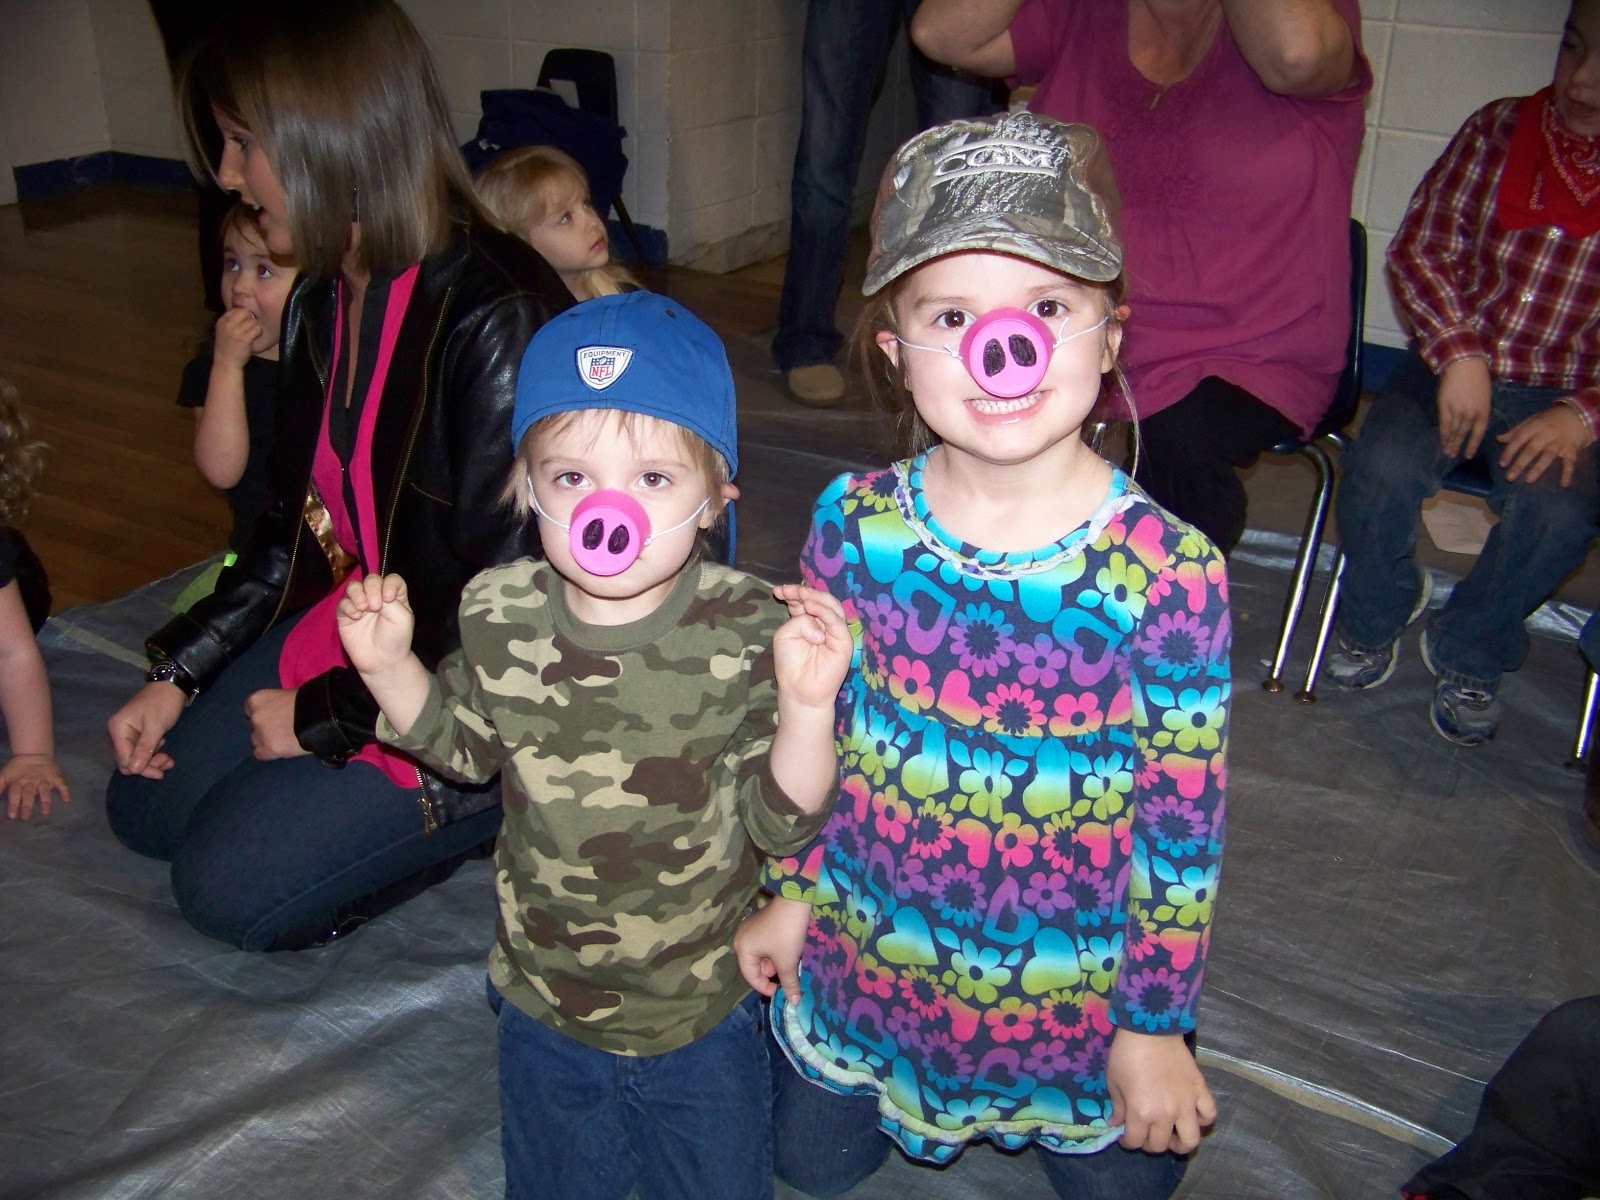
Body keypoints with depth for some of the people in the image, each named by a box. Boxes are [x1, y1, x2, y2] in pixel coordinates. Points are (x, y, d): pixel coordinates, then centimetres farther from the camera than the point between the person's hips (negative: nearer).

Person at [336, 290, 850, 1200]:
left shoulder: (749, 633, -24)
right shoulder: (499, 616, -14)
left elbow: (782, 824, -21)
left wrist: (807, 708, -37)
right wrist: (390, 666, -9)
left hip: (705, 1002, -2)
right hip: (548, 1001, 3)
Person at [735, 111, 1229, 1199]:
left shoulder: (1169, 570, -25)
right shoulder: (855, 521, -17)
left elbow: (1183, 820, -15)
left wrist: (1156, 1025, -7)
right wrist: (791, 895, 6)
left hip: (1071, 988, -2)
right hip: (866, 960, 3)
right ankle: (885, 1107, 53)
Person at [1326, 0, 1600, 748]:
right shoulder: (1499, 132, 0)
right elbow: (1419, 251, 1)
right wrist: (1459, 354, -14)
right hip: (1454, 366, 1)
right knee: (1382, 468, -27)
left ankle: (1469, 655, 3)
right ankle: (1376, 617, 7)